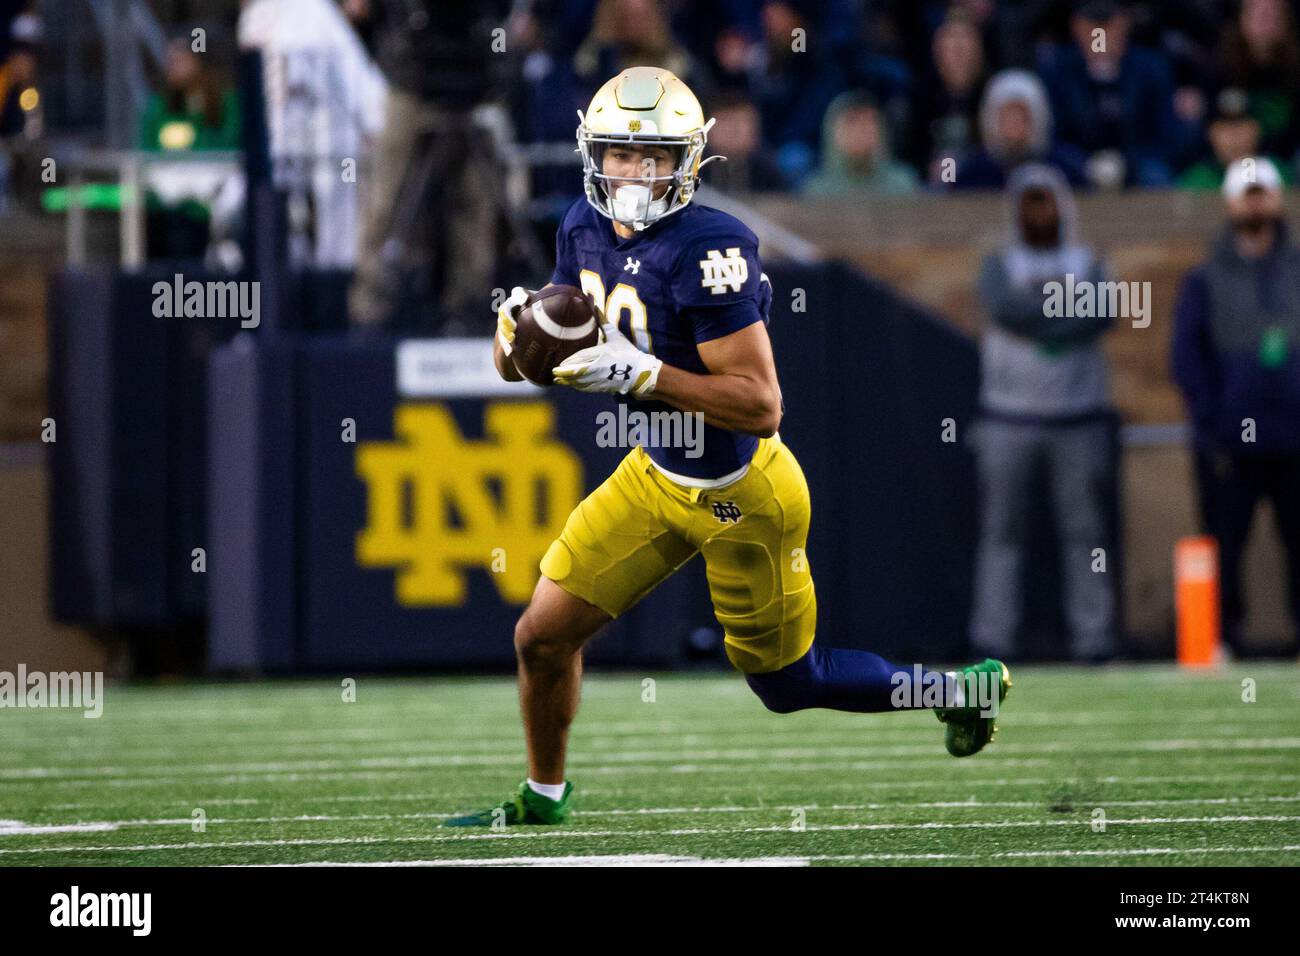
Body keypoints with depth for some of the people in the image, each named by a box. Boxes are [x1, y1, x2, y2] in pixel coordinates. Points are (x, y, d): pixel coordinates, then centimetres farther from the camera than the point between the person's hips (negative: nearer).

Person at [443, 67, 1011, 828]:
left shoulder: (708, 252, -29)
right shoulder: (587, 230, -4)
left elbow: (761, 404, -30)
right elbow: (519, 364, 6)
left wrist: (642, 373, -35)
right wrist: (519, 324, -17)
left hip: (742, 495, -7)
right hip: (658, 476, 7)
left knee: (788, 684, 10)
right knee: (545, 634, 4)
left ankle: (961, 689, 31)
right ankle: (543, 796, 28)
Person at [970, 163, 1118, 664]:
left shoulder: (1088, 264, 11)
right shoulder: (999, 266, 10)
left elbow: (1102, 314, -10)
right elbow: (1005, 308, -12)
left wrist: (1039, 303, -12)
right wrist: (1069, 303, -6)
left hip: (1078, 421, 0)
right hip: (1008, 419, 0)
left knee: (1084, 528, -2)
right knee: (1002, 529, -2)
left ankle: (1093, 637, -1)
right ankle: (993, 639, -2)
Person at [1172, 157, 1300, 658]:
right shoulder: (1205, 280, 9)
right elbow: (1186, 358, 5)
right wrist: (1210, 422, -4)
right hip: (1229, 447, -1)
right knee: (1224, 544, -3)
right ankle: (1222, 634, 2)